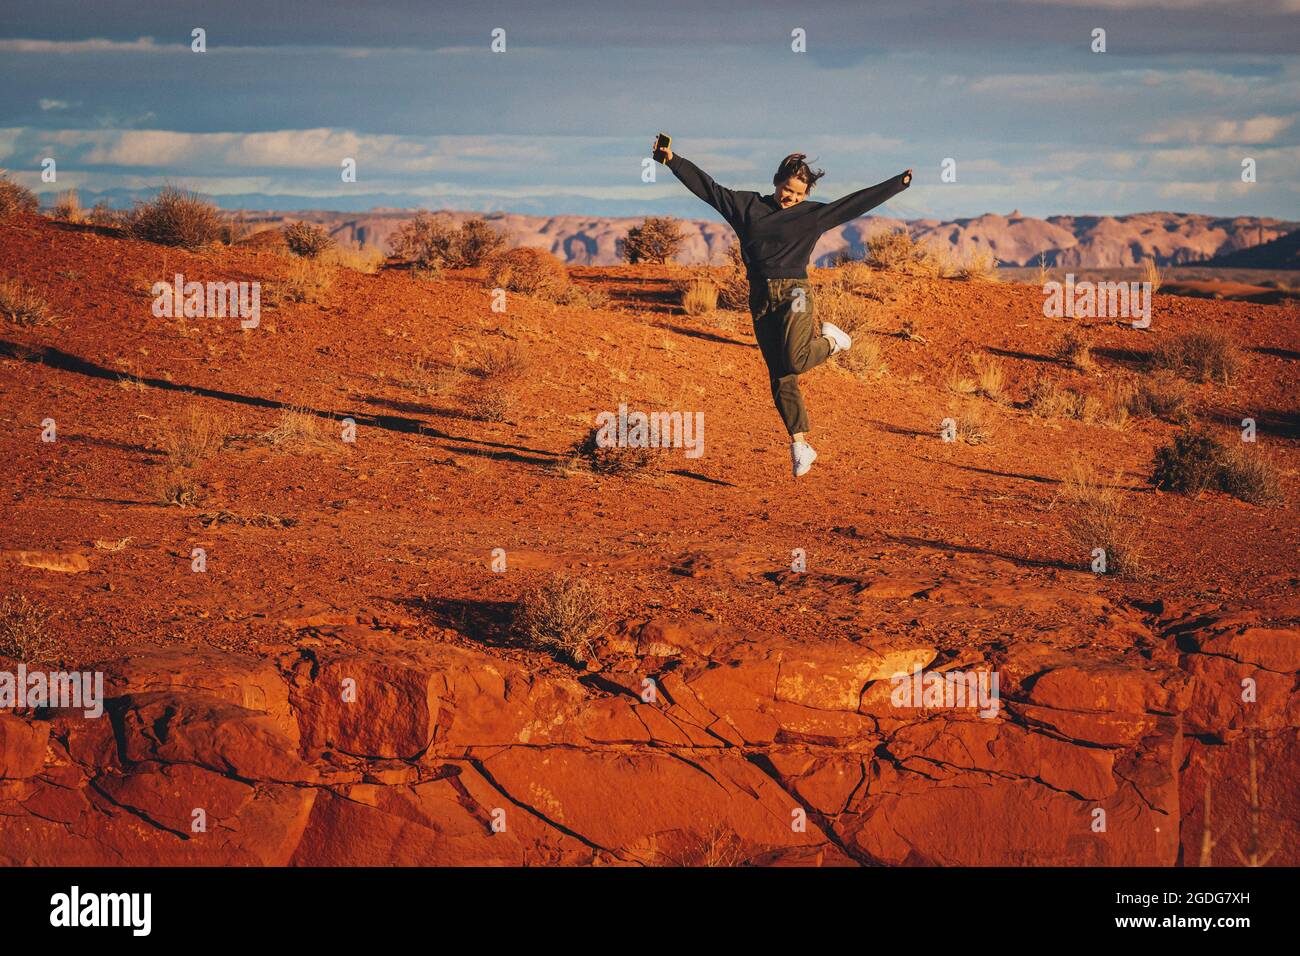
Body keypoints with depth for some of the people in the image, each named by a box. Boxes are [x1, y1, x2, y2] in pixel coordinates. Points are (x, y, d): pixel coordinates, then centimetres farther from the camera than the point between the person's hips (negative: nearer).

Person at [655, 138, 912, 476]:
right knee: (780, 377, 0)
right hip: (761, 299, 2)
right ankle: (800, 445, 4)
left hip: (795, 294, -2)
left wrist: (898, 183, 7)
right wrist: (672, 160, 4)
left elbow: (857, 202, 7)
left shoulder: (813, 214, 5)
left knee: (794, 362, -23)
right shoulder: (746, 205, 9)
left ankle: (829, 340, 10)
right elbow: (706, 186, 9)